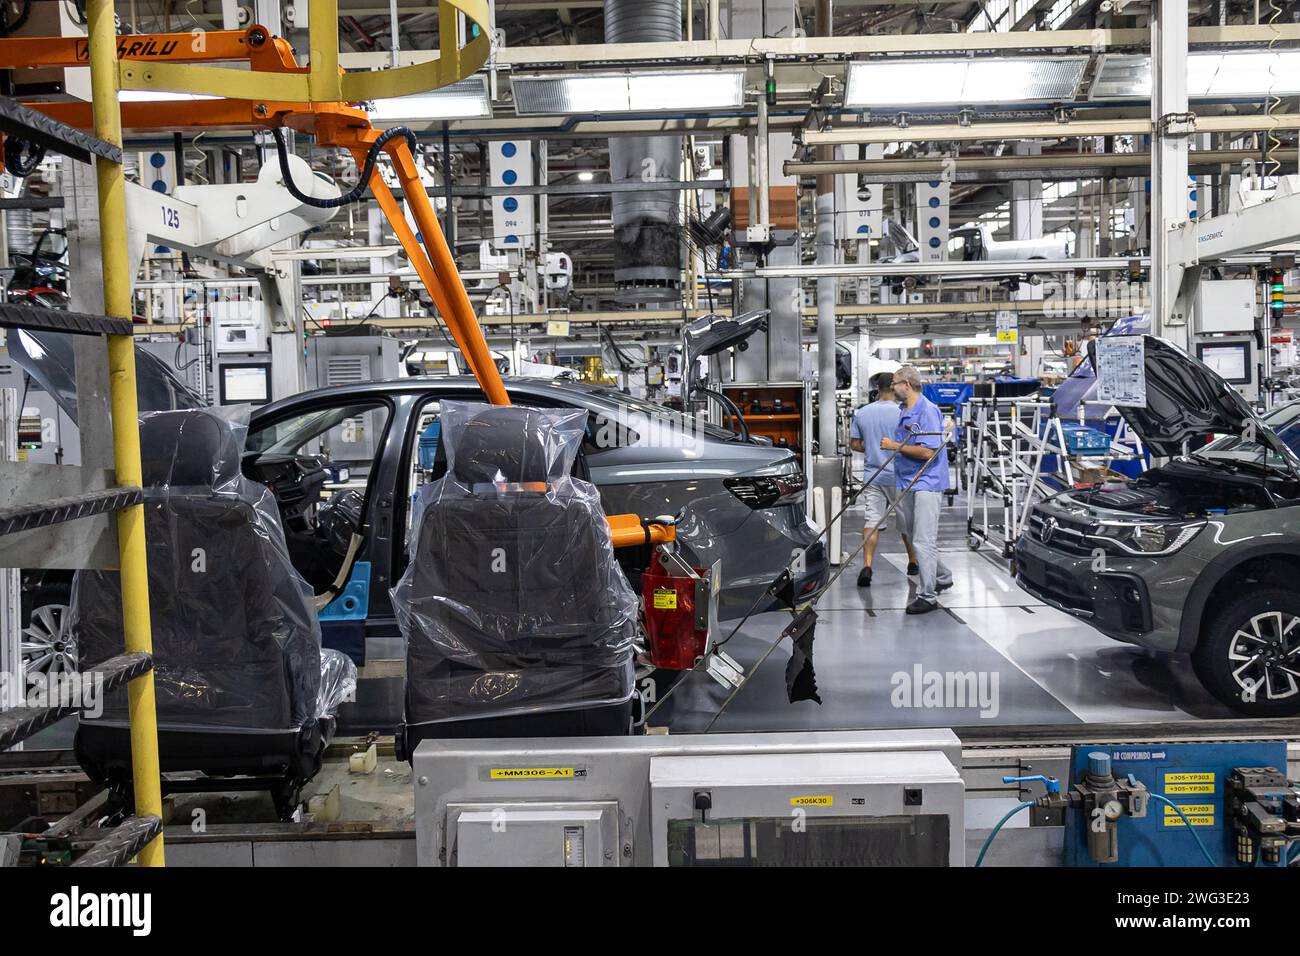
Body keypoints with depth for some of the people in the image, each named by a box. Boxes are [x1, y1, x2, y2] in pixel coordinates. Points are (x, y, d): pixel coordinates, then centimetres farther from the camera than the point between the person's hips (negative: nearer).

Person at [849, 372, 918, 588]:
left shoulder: (861, 413, 2)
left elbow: (854, 444, 8)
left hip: (872, 475, 2)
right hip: (897, 475, -2)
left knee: (872, 521, -1)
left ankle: (867, 565, -15)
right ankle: (913, 561, 29)